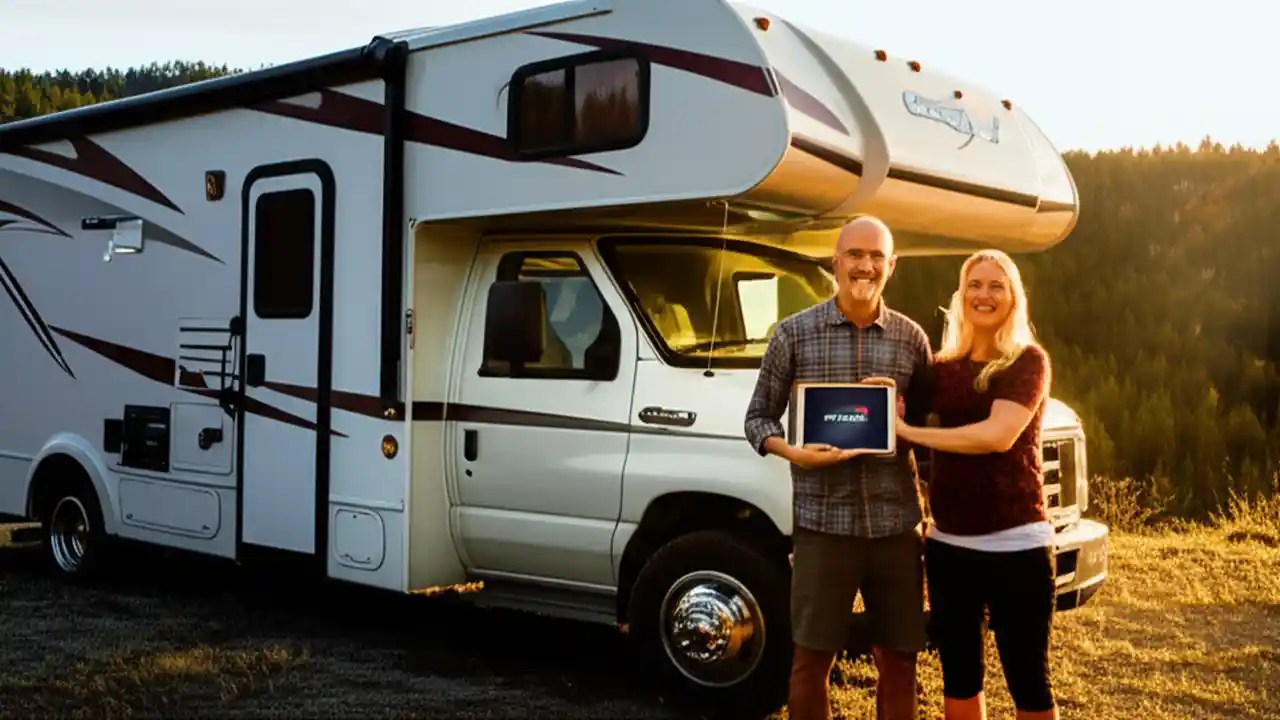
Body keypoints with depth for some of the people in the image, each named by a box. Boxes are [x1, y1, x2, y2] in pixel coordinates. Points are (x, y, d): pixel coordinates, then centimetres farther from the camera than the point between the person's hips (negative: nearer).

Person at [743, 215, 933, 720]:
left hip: (896, 523, 2)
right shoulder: (794, 333, 0)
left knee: (899, 659, 11)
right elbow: (759, 416, 5)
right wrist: (792, 452, -15)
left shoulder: (912, 338, 6)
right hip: (822, 522, -2)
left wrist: (904, 422, -9)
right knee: (812, 658, 5)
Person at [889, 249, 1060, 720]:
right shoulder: (943, 368, 9)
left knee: (1027, 679, 5)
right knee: (958, 674, 15)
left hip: (1013, 544, -5)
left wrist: (907, 431, -16)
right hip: (948, 542, 5)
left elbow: (998, 435, -20)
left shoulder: (1028, 361, -5)